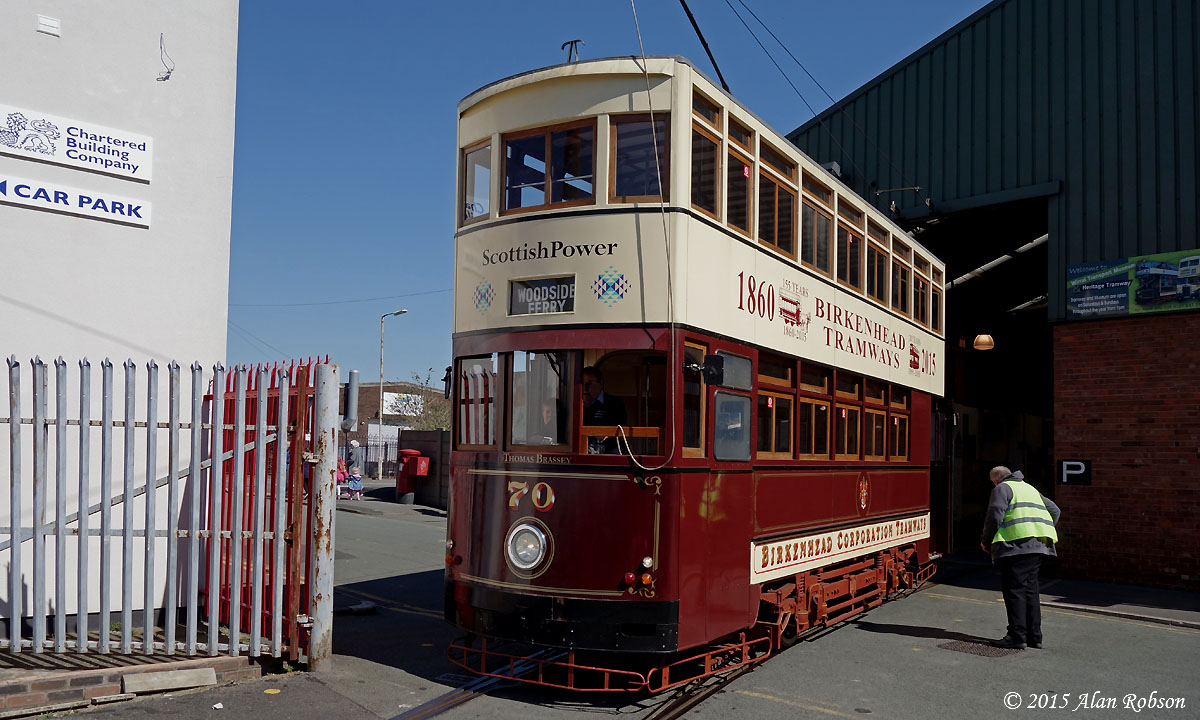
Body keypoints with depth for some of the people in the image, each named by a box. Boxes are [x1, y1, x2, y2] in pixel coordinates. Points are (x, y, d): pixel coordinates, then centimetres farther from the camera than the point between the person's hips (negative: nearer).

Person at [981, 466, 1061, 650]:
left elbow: (995, 517, -9)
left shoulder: (1002, 489, 3)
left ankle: (1017, 637, -7)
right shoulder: (1029, 488, 27)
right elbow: (1055, 510, 29)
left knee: (1013, 589, -5)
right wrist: (1044, 534, 30)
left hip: (1017, 545, -8)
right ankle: (1034, 636, 17)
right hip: (1039, 546, 8)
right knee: (1030, 588, 14)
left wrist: (986, 542, 3)